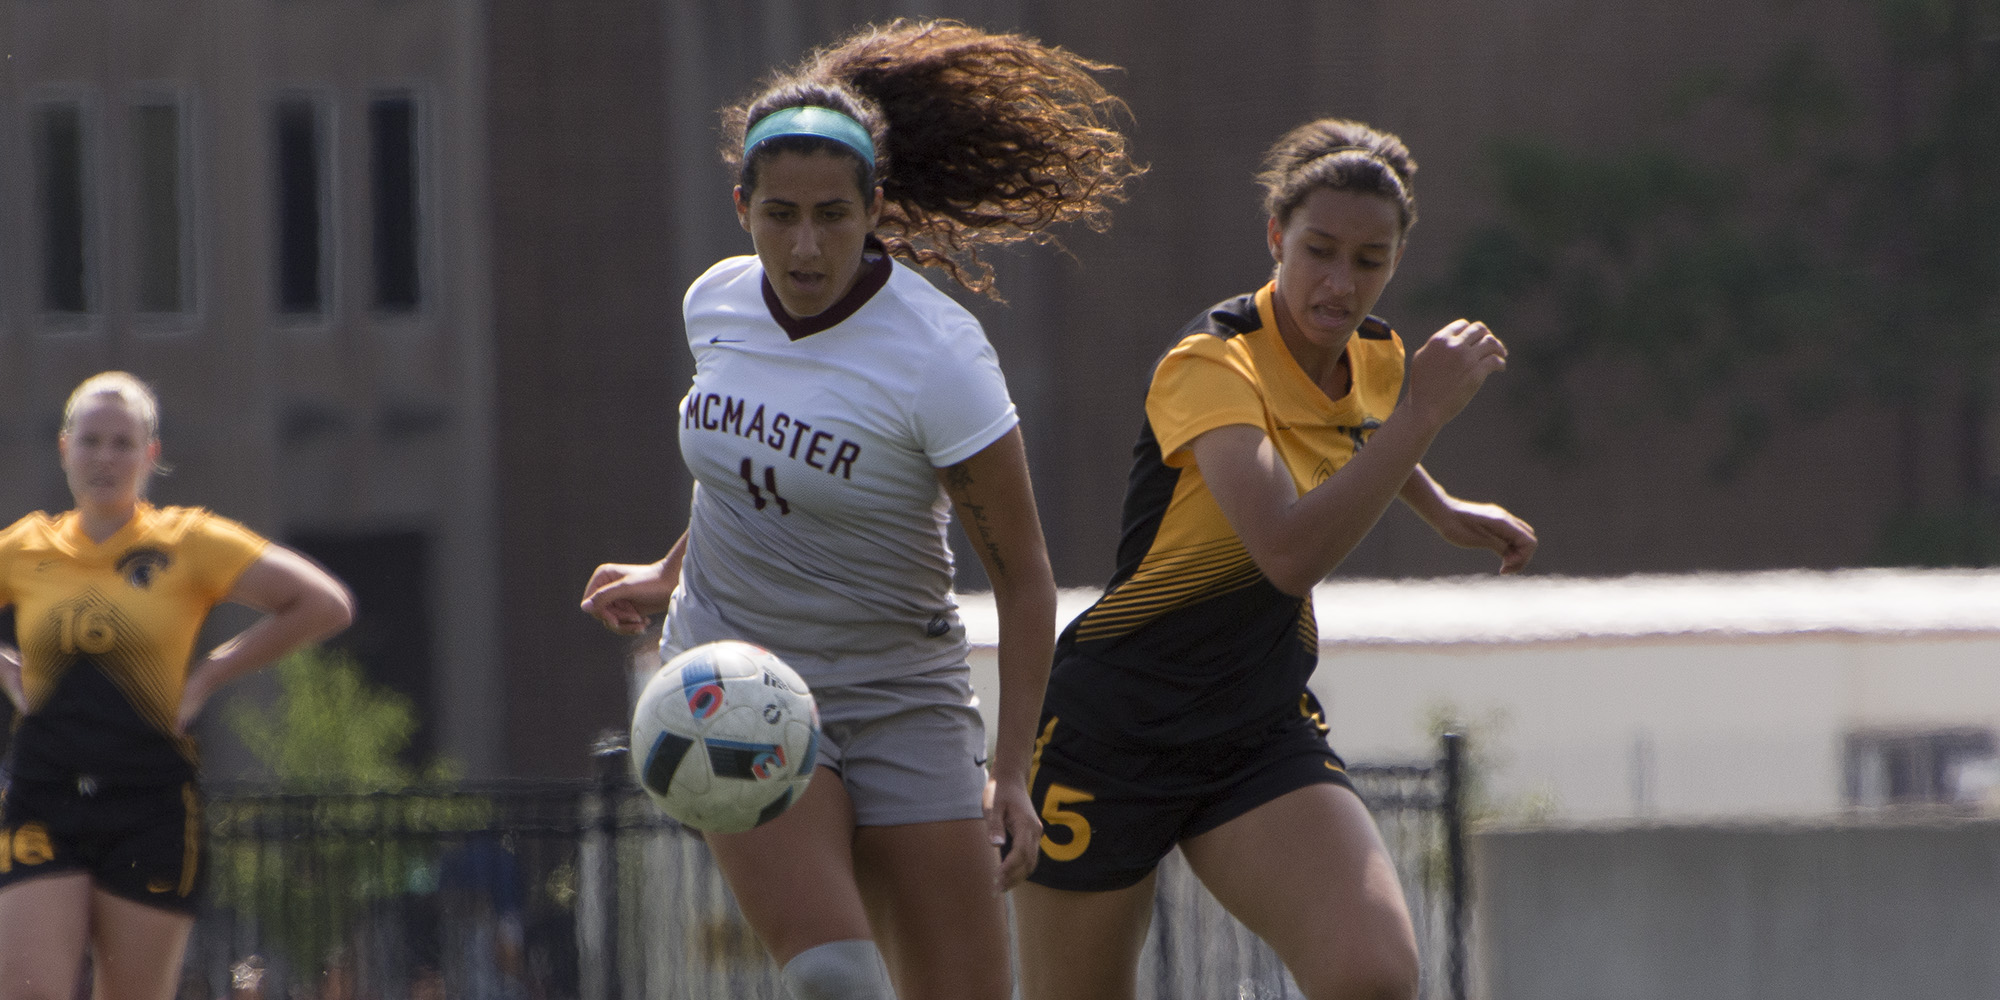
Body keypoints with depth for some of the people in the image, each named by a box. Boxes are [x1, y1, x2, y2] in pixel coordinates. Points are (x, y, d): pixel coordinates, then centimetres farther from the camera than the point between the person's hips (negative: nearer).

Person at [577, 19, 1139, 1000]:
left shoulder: (938, 356, -18)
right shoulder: (716, 304, -3)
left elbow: (1021, 573, -11)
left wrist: (1010, 771, -16)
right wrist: (671, 575, 29)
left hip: (896, 700, -2)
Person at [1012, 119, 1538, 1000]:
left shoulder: (1374, 360, 1)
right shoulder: (1210, 366, -22)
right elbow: (1289, 553, -39)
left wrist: (1443, 510, 26)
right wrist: (1425, 410, -35)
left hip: (1264, 736, 5)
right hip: (1115, 732, -5)